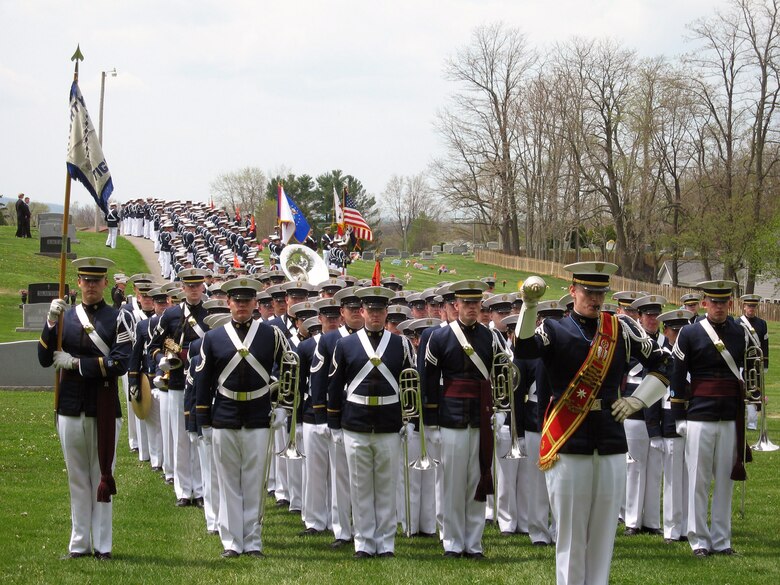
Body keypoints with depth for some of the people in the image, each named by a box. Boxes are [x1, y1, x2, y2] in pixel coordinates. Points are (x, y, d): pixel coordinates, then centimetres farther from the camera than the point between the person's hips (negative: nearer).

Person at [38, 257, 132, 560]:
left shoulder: (117, 319, -1)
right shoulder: (64, 316, 8)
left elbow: (120, 363, -12)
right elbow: (45, 359, 2)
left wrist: (75, 362, -14)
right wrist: (51, 323, -11)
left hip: (104, 409, -2)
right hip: (70, 409, 3)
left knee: (102, 477, 4)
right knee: (77, 478, 8)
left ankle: (103, 545, 8)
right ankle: (80, 543, 14)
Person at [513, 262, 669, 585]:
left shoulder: (622, 329, 8)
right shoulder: (554, 330, -1)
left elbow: (662, 364, 17)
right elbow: (524, 348, -23)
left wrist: (636, 401, 5)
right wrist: (529, 305, -38)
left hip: (611, 447, 3)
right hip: (567, 447, -3)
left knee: (603, 535, 8)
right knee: (570, 537, 2)